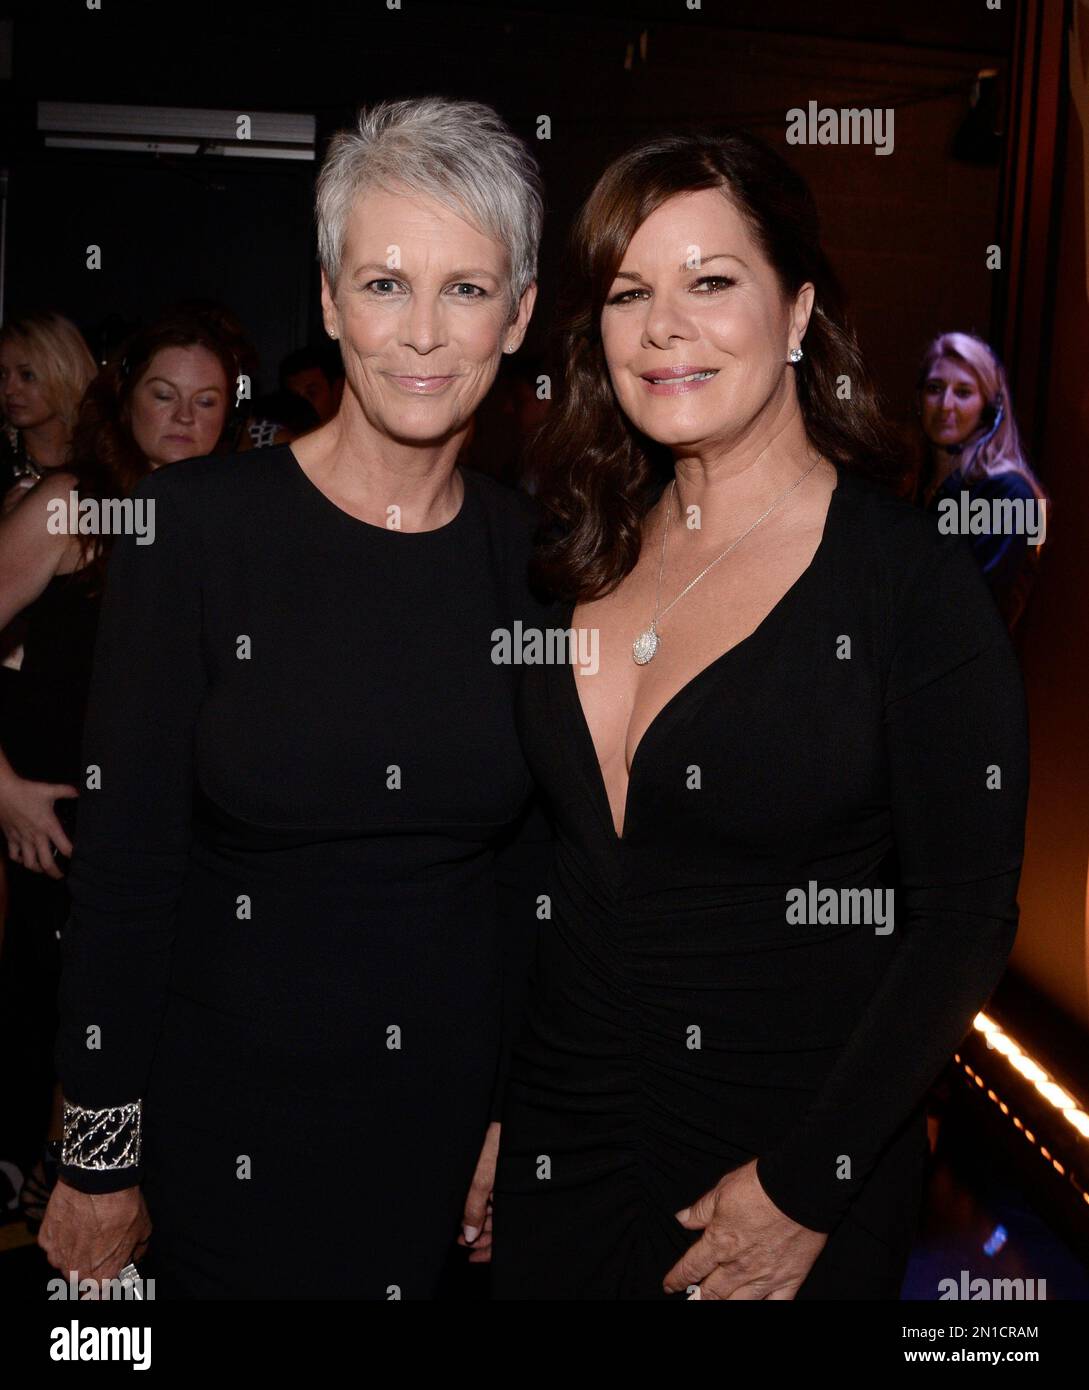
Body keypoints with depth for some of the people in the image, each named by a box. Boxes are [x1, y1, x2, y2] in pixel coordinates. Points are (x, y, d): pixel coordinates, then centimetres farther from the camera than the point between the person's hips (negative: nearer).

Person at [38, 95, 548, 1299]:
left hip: (448, 1103, 3)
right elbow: (122, 864, -10)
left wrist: (518, 1111, 5)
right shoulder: (193, 523, -13)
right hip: (224, 1114, -3)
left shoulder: (526, 553, -3)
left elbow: (531, 869, 4)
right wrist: (101, 1158, -7)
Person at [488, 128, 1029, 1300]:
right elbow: (551, 851, 7)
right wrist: (491, 1110, 5)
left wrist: (804, 1188, -14)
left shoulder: (914, 577, -13)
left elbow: (967, 919, -13)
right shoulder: (586, 553, 1)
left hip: (788, 1165, -4)